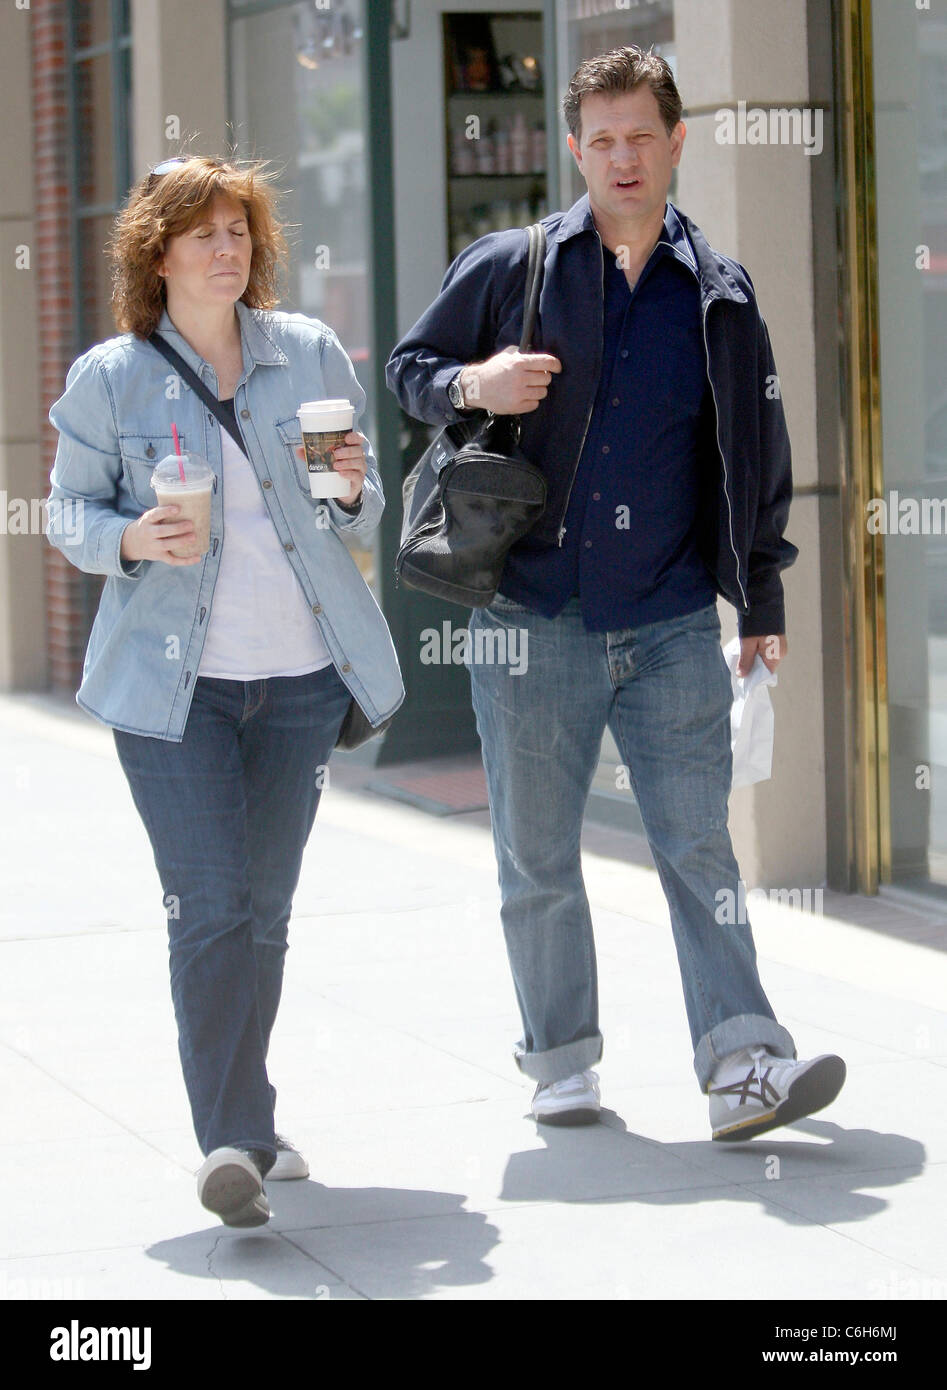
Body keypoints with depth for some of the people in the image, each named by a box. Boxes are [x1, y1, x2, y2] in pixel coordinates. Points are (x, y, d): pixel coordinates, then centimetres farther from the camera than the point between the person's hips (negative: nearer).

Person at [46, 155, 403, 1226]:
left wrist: (349, 488, -9)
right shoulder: (109, 378, 0)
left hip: (301, 671, 3)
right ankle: (232, 1139, -12)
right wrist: (131, 539, -15)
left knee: (264, 914, 10)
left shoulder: (310, 354, 7)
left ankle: (242, 1123, 25)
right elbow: (70, 512, 5)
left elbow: (364, 512, 14)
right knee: (211, 912, -13)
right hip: (172, 679, -3)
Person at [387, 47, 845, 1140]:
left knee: (699, 846, -6)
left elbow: (755, 453, 15)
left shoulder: (719, 296, 8)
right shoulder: (508, 268, 3)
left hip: (672, 628, 0)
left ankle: (742, 1062, -8)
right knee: (537, 857, 7)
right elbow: (409, 368, 13)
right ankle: (561, 1057, 20)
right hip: (532, 622, 0)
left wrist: (762, 599, 13)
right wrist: (471, 384, -11)